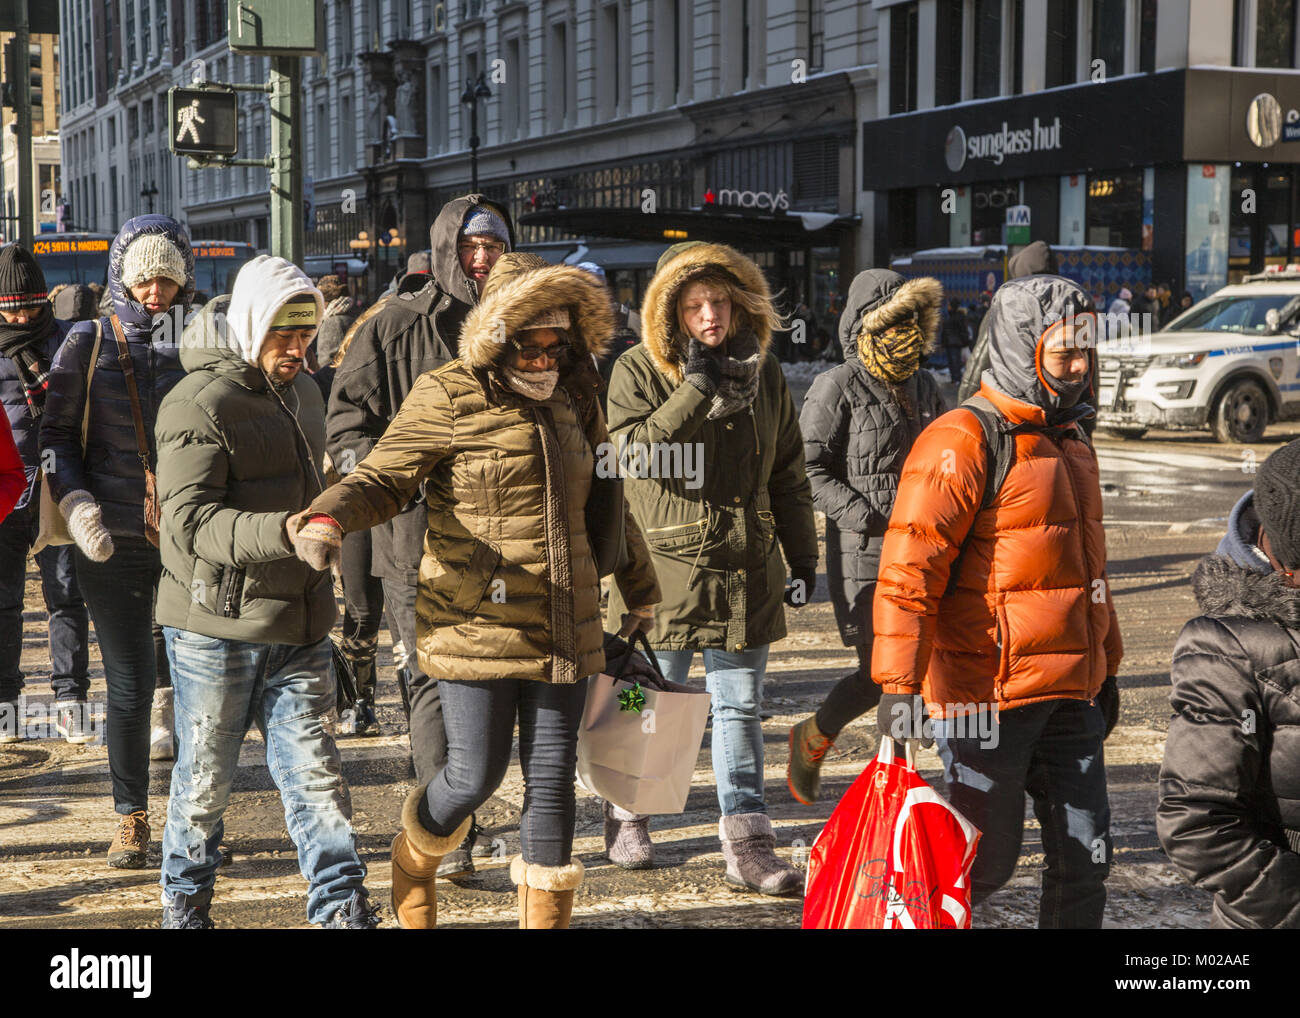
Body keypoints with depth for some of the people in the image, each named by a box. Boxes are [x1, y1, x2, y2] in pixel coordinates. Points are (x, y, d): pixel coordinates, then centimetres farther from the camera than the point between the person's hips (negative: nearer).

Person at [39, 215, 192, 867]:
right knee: (128, 686, 2)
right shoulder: (89, 343, 5)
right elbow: (56, 432, 5)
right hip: (112, 540, -1)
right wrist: (73, 500, -10)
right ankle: (131, 819, 17)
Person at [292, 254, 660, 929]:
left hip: (565, 627, 5)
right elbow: (384, 477, -7)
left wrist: (642, 592, 30)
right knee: (476, 776, -1)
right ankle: (414, 860, 31)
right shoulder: (449, 398, -6)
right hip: (478, 624, -5)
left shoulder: (572, 401, 12)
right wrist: (328, 518, -28)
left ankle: (546, 915, 20)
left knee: (553, 777, 7)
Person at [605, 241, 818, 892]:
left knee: (740, 706, 6)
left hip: (746, 570, 3)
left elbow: (788, 474, 14)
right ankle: (626, 816, 30)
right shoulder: (639, 371, -4)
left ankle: (747, 844, 10)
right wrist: (697, 388, -21)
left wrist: (802, 558, 13)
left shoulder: (763, 373, 8)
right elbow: (634, 451, -20)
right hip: (665, 567, -3)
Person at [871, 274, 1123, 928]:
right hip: (988, 694, -8)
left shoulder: (1072, 442, 16)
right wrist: (898, 685, -22)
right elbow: (908, 569, -18)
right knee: (986, 860, 1)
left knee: (1085, 855, 9)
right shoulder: (962, 443, -13)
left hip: (1069, 695, 8)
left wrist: (1106, 668, 27)